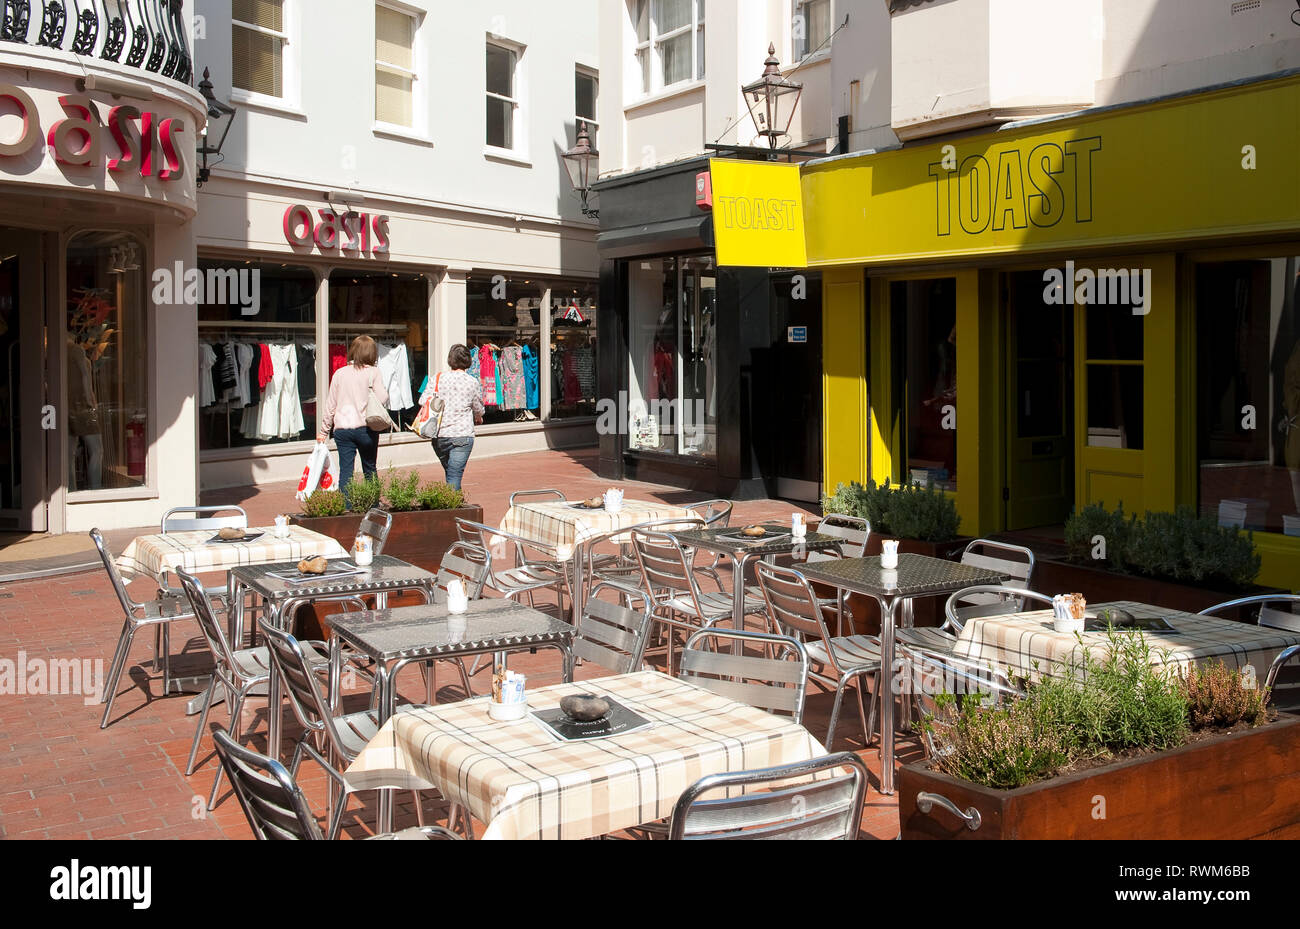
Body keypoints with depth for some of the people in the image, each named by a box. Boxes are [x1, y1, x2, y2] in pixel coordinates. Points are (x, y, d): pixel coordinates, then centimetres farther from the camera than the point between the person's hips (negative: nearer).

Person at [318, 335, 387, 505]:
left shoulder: (339, 373, 6)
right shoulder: (373, 372, -3)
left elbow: (330, 405, 9)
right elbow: (382, 398, -12)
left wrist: (323, 431, 16)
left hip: (342, 429, 2)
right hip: (365, 427, -2)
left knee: (345, 471, 2)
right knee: (370, 470, 12)